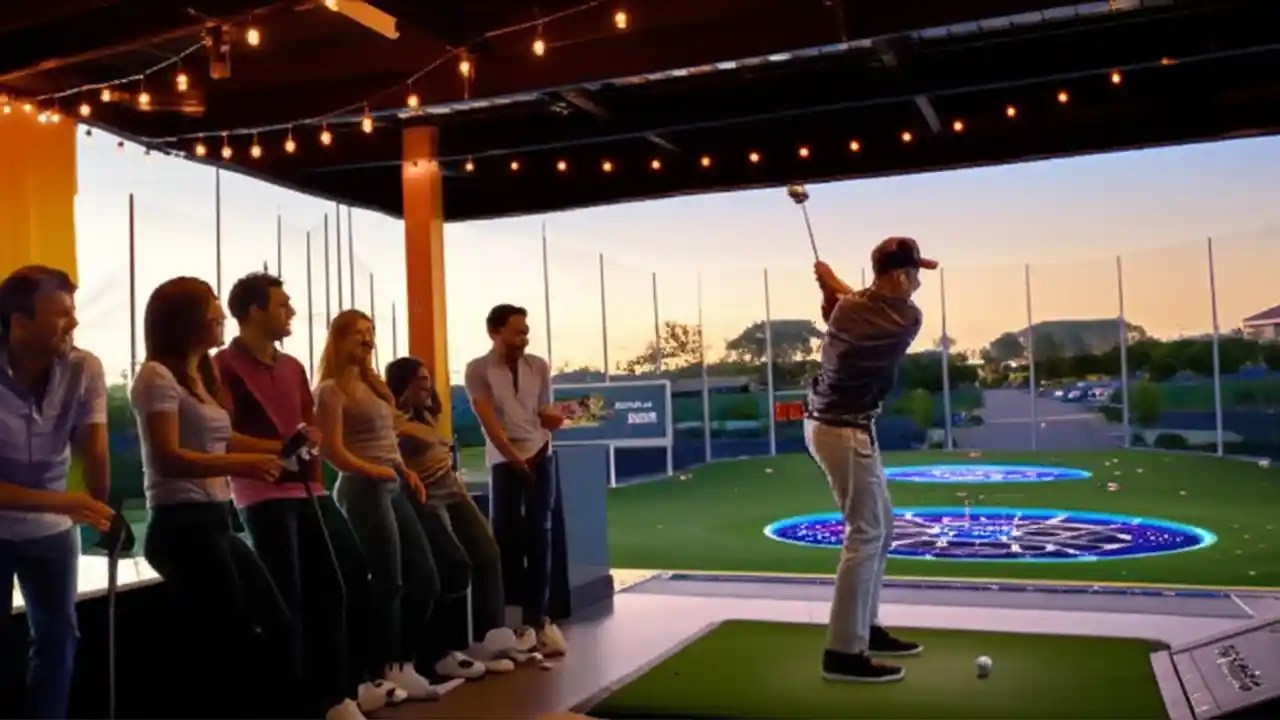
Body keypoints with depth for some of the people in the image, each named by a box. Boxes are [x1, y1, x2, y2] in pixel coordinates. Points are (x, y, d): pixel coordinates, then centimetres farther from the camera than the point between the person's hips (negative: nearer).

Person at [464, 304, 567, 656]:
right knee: (506, 535, -1)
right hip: (504, 460, -2)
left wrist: (557, 416, -14)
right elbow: (488, 421, -13)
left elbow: (544, 414, 9)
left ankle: (535, 619, 7)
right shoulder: (478, 370, -6)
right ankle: (530, 620, 9)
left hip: (540, 456, 2)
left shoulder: (539, 366, 5)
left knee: (539, 535, 0)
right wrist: (514, 458, -17)